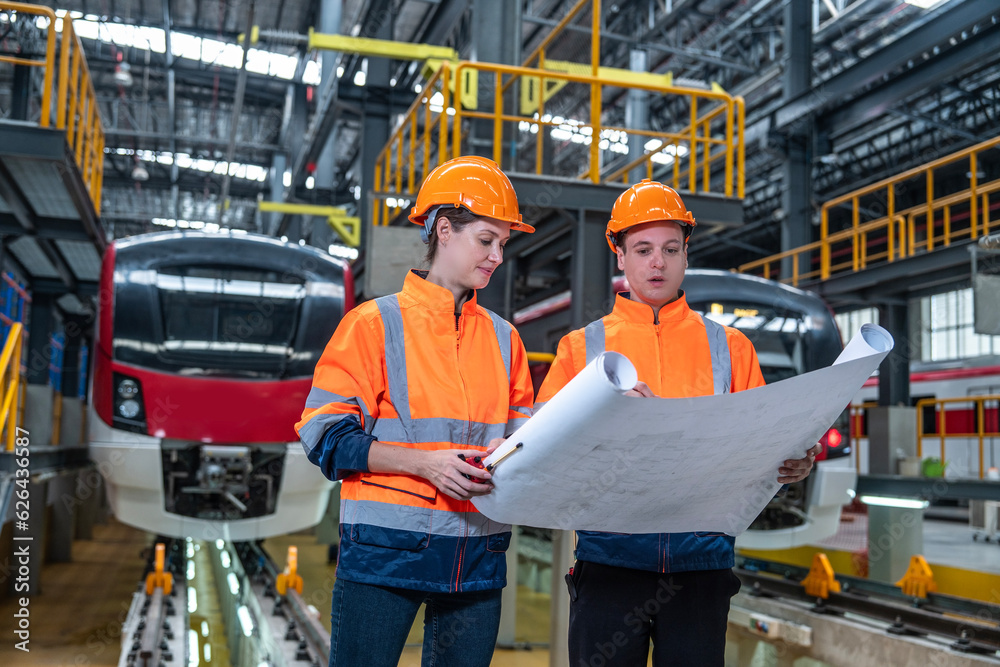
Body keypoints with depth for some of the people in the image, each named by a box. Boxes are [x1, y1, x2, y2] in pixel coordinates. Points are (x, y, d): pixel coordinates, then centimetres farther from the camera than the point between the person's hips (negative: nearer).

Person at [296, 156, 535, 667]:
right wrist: (423, 462, -17)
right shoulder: (375, 324, -1)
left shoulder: (503, 339, 14)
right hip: (385, 550, -4)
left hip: (478, 560, 5)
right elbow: (327, 436, -6)